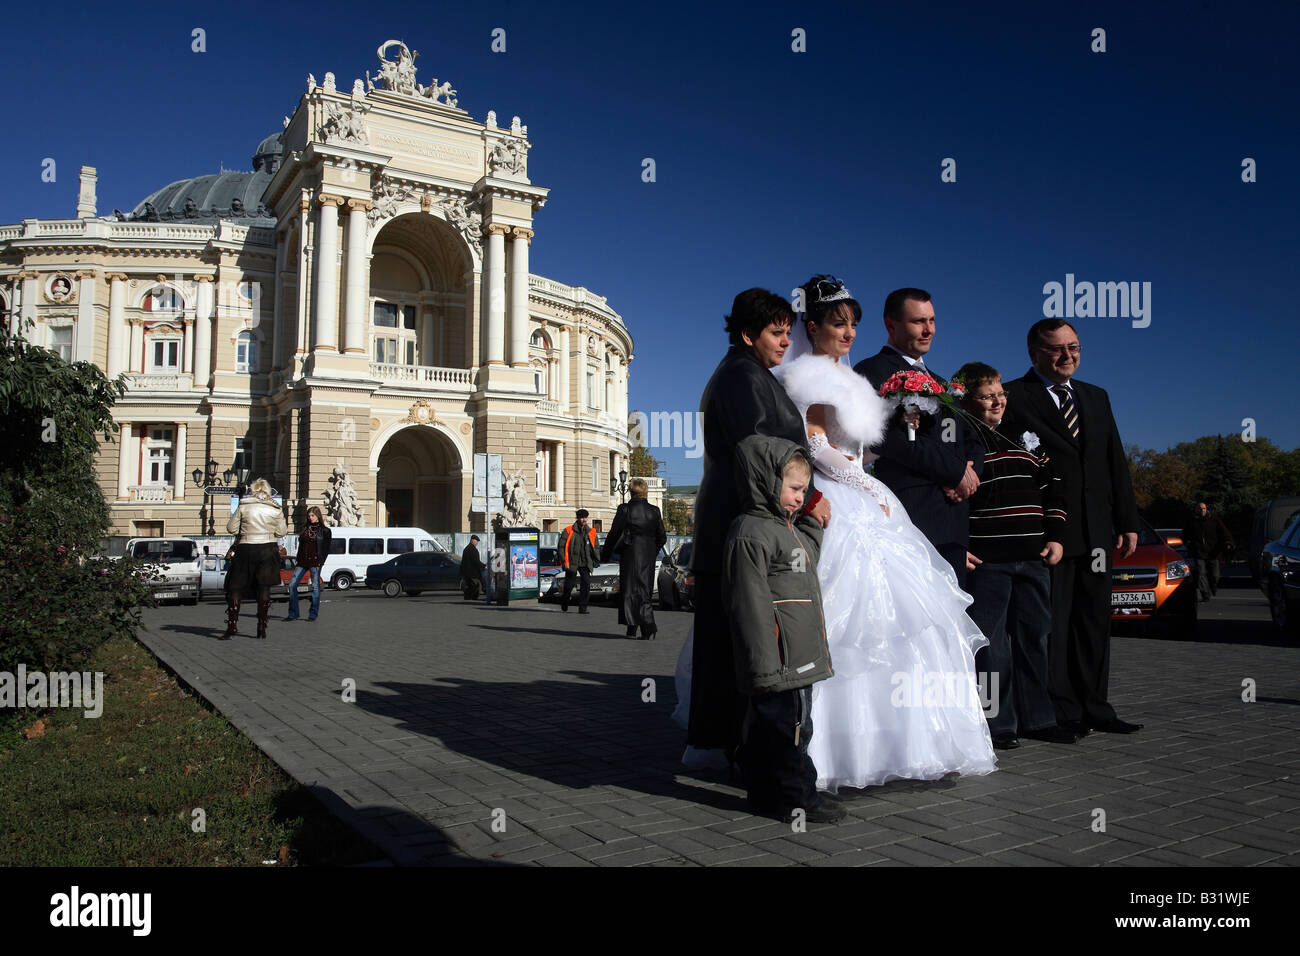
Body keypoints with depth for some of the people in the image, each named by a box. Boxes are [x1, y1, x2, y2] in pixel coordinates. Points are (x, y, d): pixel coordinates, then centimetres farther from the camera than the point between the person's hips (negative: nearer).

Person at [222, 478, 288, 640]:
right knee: (264, 588, 7)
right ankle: (261, 629, 6)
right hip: (267, 550, 1)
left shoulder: (243, 507, -2)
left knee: (235, 587, 8)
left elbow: (230, 528, 2)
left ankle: (232, 625, 1)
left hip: (245, 549, -1)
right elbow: (281, 532, 7)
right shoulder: (275, 510, 2)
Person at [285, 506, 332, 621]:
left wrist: (321, 562, -9)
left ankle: (313, 614, 6)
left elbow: (326, 549, 0)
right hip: (302, 562, 5)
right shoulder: (305, 529, 17)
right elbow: (300, 545, 20)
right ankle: (293, 614, 5)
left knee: (315, 587, -2)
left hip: (315, 561, -5)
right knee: (292, 584, -2)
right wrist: (298, 559, 10)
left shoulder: (324, 531, 3)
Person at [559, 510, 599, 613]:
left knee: (586, 583, -13)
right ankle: (564, 605, 33)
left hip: (585, 564, 2)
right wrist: (564, 561, -10)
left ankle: (582, 608, -9)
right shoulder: (568, 531, -3)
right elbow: (561, 546, -4)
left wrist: (596, 560, 8)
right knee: (569, 585, 7)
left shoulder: (591, 532, 9)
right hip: (571, 563, -2)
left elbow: (595, 547, 18)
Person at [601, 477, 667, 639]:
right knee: (645, 590, 10)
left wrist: (605, 554, 4)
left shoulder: (625, 509, -7)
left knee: (630, 590, 2)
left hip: (630, 555, -4)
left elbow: (614, 533, -6)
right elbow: (662, 537, 11)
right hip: (648, 557, 4)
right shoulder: (654, 511, 6)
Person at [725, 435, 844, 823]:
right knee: (789, 725, -2)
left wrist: (813, 522, 22)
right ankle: (796, 798, 9)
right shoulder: (750, 534, -16)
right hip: (778, 659, -10)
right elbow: (750, 605, -20)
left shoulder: (788, 528, 17)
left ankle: (765, 792, 26)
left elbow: (808, 557, 37)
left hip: (799, 657, 10)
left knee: (767, 725, 16)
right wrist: (765, 665, -21)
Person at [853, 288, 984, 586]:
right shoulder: (872, 371, -1)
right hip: (909, 516, -8)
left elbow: (972, 441, 25)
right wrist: (956, 472, -10)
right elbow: (889, 438, -15)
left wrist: (970, 473, 0)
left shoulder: (941, 383, 27)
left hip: (954, 515, 8)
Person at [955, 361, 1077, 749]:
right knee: (989, 641, -3)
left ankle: (1036, 718, 22)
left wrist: (1055, 537, 10)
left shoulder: (1024, 437, 18)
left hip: (1034, 557, 7)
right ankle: (997, 722, 8)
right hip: (986, 558, -6)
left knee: (1034, 636, 11)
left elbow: (1051, 484, 19)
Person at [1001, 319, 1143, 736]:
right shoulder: (1014, 397, -4)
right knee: (1053, 624, 0)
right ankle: (1062, 712, 8)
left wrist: (1127, 521, 11)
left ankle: (1094, 708, 21)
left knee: (1095, 621, 11)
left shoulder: (1096, 397, 17)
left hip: (1096, 530, 7)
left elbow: (1116, 462, 16)